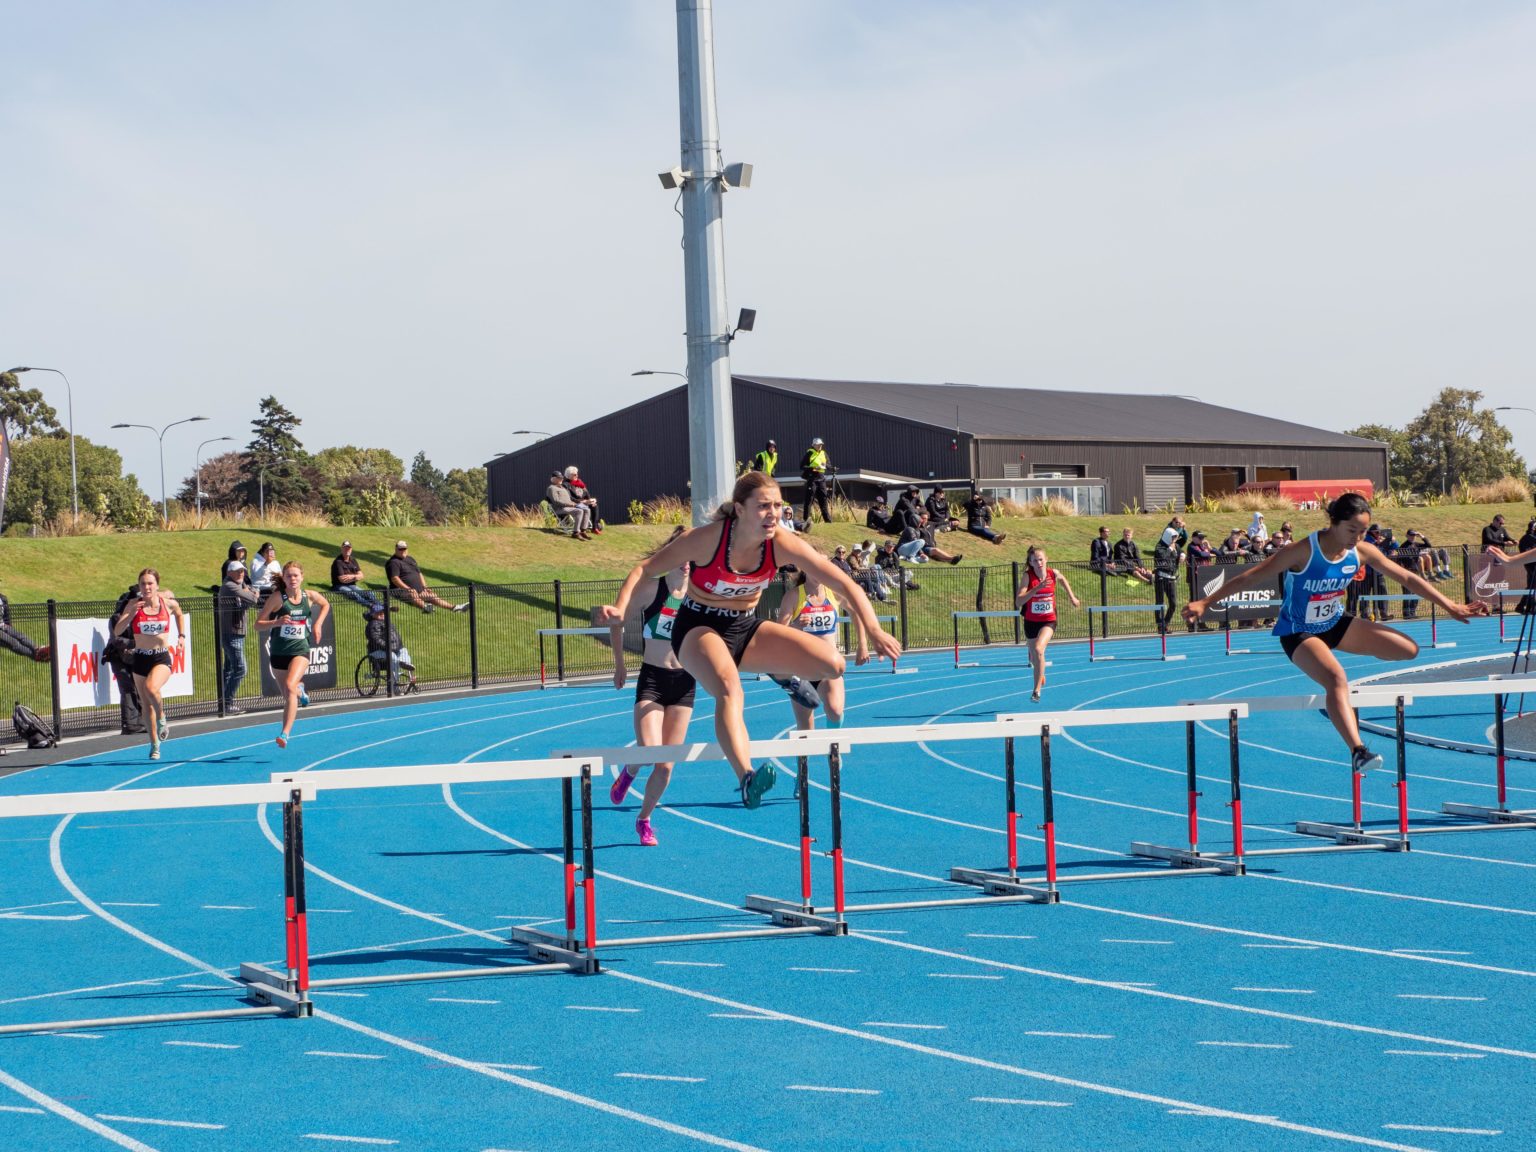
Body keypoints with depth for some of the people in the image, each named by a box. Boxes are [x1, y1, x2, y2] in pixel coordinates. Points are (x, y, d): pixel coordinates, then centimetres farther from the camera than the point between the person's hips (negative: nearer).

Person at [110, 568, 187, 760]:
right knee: (146, 705, 8)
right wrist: (131, 613, -27)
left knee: (151, 688, -31)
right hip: (140, 659, 2)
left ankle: (162, 719, -2)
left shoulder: (168, 603, -3)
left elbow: (180, 614, 22)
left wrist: (181, 636, 12)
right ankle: (155, 744, 26)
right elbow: (118, 631, -14)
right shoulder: (134, 604, -5)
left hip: (162, 658, -2)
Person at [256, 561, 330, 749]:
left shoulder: (309, 596, -1)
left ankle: (285, 733, -27)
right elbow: (259, 624, -8)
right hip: (278, 652, 1)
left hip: (300, 650, -1)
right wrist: (277, 622, -27)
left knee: (290, 686, -25)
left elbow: (326, 605, 23)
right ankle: (300, 691, 51)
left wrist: (318, 624, 7)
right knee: (288, 696, 11)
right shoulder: (278, 597, -9)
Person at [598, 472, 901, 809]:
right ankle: (746, 778, -56)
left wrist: (873, 632, -28)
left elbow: (844, 585, -16)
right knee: (729, 687, -39)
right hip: (699, 629, -4)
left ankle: (782, 673, 22)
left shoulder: (783, 544, -17)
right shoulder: (707, 538, -23)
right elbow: (646, 570, -14)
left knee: (831, 663, -14)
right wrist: (621, 609, -31)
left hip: (746, 628, 4)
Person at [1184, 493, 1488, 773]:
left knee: (1409, 650, 1)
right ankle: (1357, 751, -43)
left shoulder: (1362, 552, -11)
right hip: (1299, 633, -7)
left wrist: (1451, 606, 0)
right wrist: (1204, 603, -26)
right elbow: (1249, 578, -23)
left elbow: (1409, 579, 0)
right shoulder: (1302, 552, -27)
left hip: (1336, 623, 7)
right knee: (1337, 679, -34)